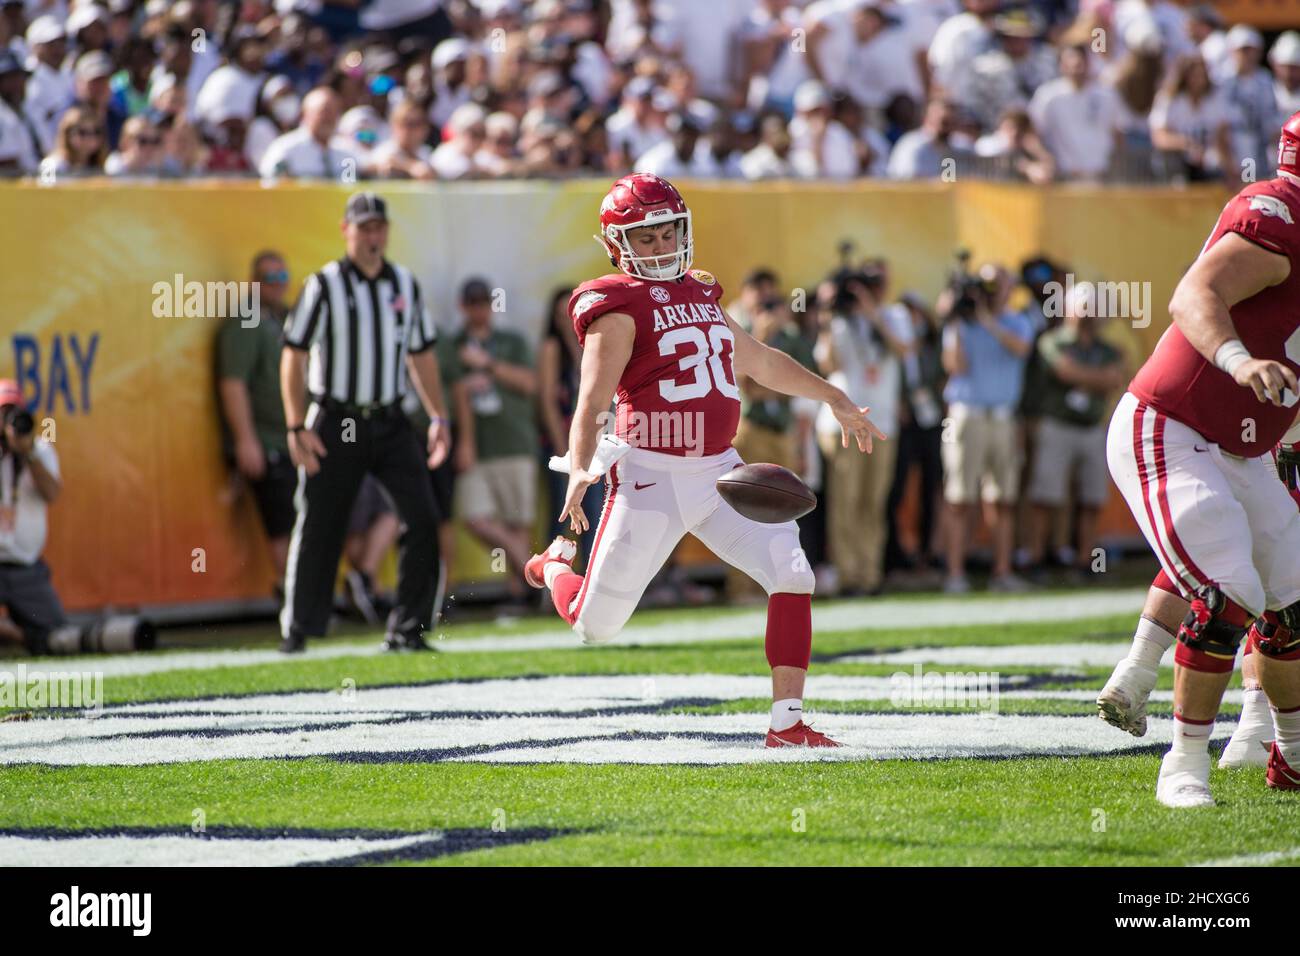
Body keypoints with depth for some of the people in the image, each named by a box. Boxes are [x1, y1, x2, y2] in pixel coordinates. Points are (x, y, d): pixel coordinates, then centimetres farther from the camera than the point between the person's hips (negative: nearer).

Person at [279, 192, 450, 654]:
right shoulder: (323, 285, -3)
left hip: (390, 422, 4)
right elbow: (293, 356, -5)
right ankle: (297, 629, 13)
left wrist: (438, 417, 9)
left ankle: (407, 629, -2)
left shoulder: (405, 284, 10)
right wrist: (297, 428, -12)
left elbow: (421, 355, 18)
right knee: (318, 526, 1)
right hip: (335, 424, -4)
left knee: (422, 518, -8)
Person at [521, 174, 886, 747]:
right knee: (595, 628, 1)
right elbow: (592, 402, -16)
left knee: (791, 574, -14)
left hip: (720, 473, 6)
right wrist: (580, 470, -33)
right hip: (650, 478, -6)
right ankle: (556, 566, 39)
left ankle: (787, 722, -8)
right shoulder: (618, 307, -6)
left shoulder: (699, 295, 16)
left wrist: (835, 401, 36)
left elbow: (761, 362, 31)